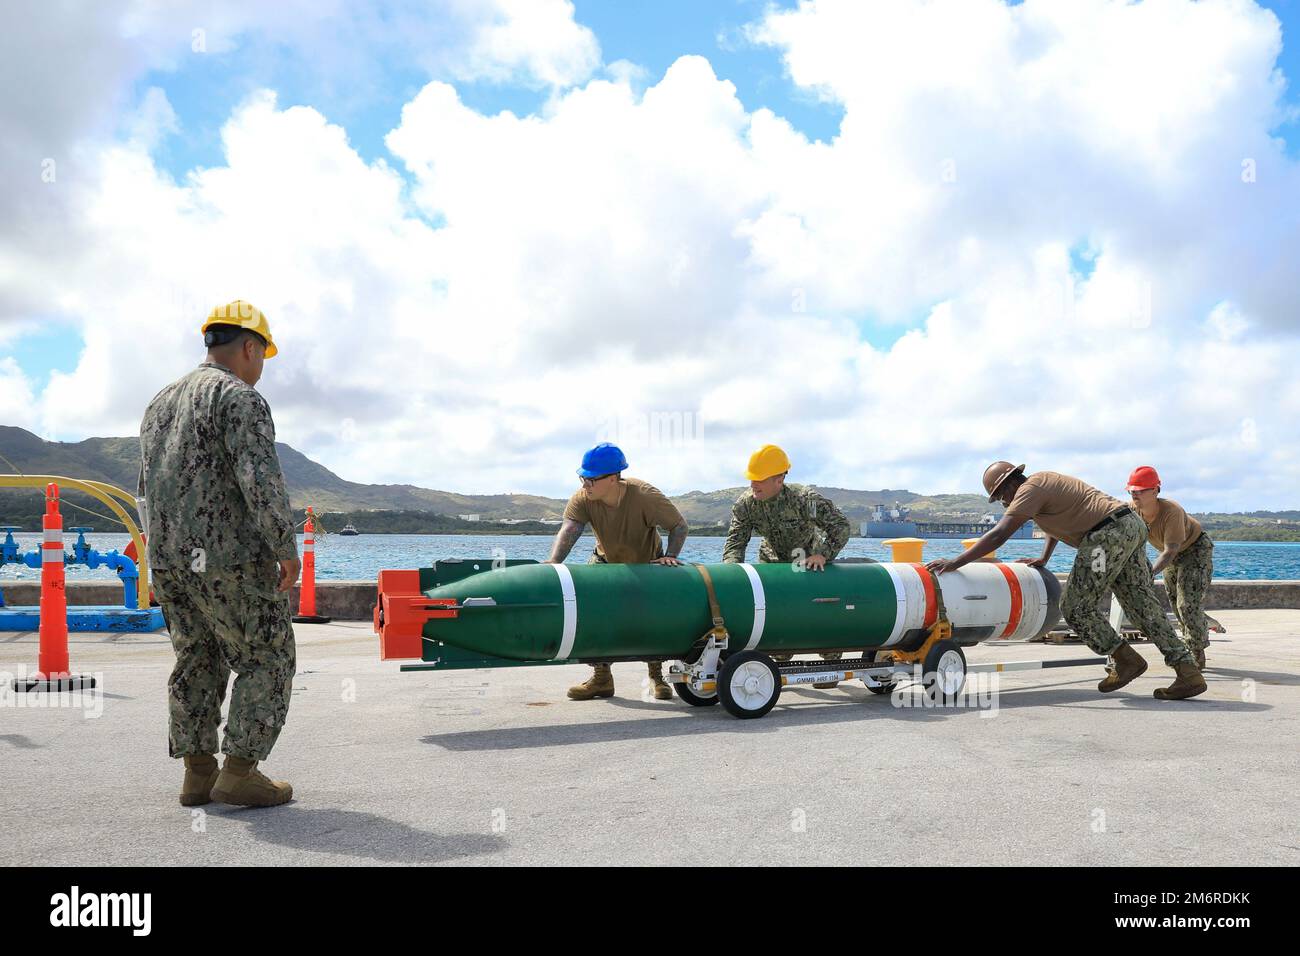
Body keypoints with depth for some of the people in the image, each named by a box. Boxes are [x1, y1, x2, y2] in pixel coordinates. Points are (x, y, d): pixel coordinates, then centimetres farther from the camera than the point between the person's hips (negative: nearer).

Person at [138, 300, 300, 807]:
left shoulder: (161, 402, 18)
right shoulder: (241, 398, -10)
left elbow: (149, 485, 23)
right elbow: (261, 479, -21)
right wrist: (287, 548, -17)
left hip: (168, 558, 8)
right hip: (230, 556, -8)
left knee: (197, 662, 15)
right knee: (267, 660, 1)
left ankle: (198, 773, 17)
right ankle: (239, 773, 0)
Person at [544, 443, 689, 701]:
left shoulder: (646, 496, -32)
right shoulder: (582, 499, -26)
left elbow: (679, 526, -22)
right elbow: (569, 529, -41)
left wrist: (670, 556, -36)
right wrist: (553, 561, -59)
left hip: (648, 563, -2)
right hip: (606, 560, 3)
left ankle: (656, 676, 9)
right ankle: (601, 677, -1)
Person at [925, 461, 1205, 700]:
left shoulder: (1029, 489, -6)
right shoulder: (1044, 480, 23)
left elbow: (998, 535, -17)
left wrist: (955, 562, -19)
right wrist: (1043, 559, 36)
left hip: (1110, 532, -10)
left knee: (1077, 608, -4)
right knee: (1145, 609, 8)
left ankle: (1126, 659, 2)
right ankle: (1189, 673, 4)